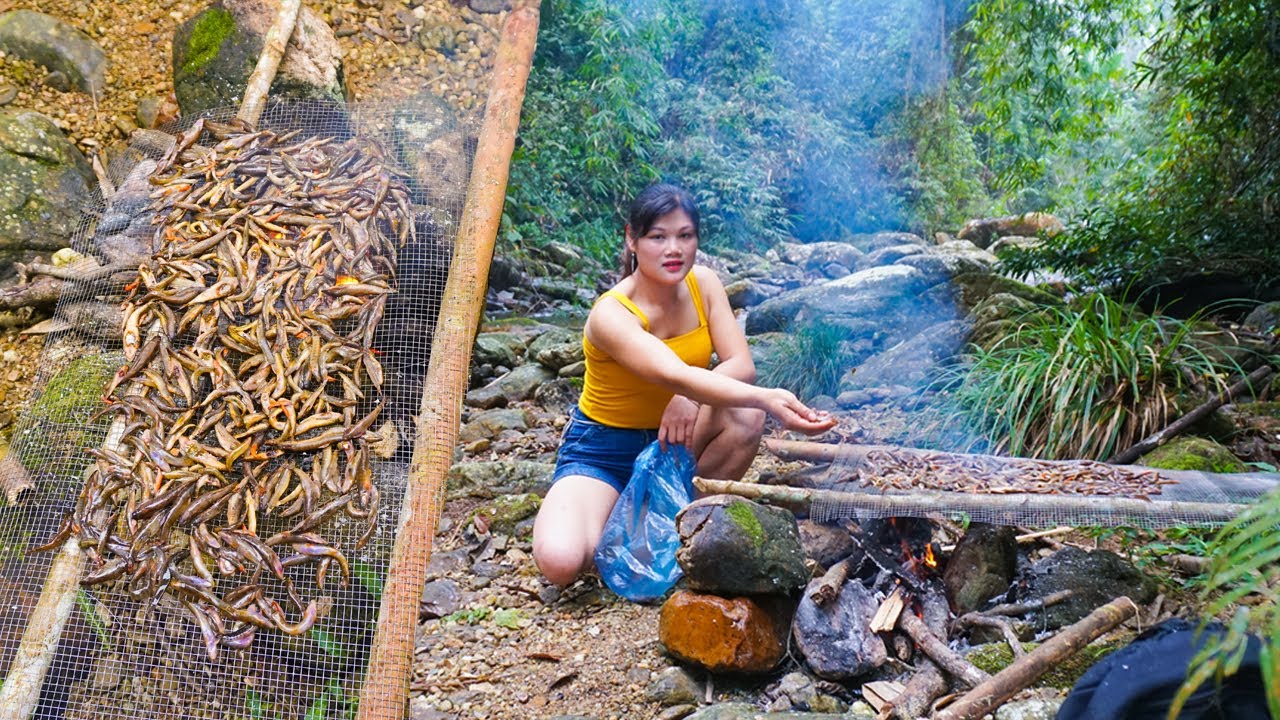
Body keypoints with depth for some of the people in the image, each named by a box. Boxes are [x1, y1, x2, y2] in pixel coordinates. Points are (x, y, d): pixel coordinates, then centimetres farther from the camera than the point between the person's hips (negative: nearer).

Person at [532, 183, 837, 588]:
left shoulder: (702, 284, -7)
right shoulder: (611, 314, -26)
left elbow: (742, 366, -14)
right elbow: (675, 376, -43)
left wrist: (691, 396, -35)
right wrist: (768, 399, -56)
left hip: (673, 436, 5)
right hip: (603, 450, -5)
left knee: (745, 414, -28)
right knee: (561, 563, -31)